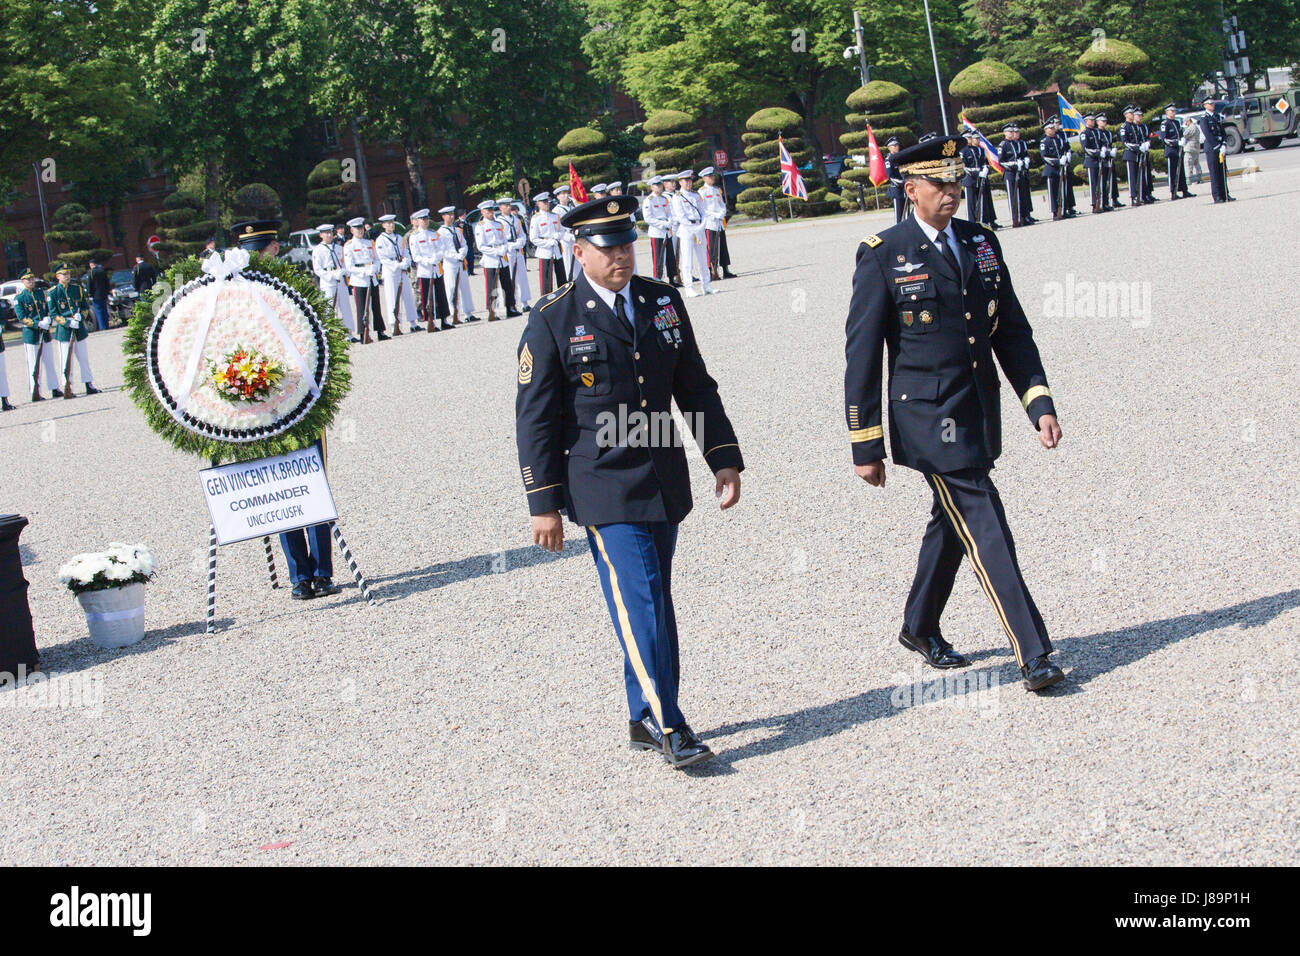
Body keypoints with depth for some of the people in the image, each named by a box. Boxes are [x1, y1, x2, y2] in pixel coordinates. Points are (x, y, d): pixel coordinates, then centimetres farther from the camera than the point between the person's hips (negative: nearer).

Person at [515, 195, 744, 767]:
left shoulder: (664, 302, 8)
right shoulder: (552, 322, -6)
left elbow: (696, 386, 15)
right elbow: (535, 418, -5)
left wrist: (724, 458, 9)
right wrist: (544, 504, -7)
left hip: (664, 482, 5)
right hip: (603, 488, -5)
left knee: (653, 601, 11)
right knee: (640, 602, -12)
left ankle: (645, 719, 21)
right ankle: (667, 727, -8)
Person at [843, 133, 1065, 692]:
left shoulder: (981, 244, 9)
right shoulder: (883, 257, -8)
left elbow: (1013, 332, 12)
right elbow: (861, 354, -6)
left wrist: (1040, 405, 1)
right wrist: (866, 446, -7)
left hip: (978, 416, 7)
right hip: (928, 419, -6)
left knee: (952, 524, 20)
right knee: (985, 530, -10)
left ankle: (920, 628, 40)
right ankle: (1033, 656, -8)